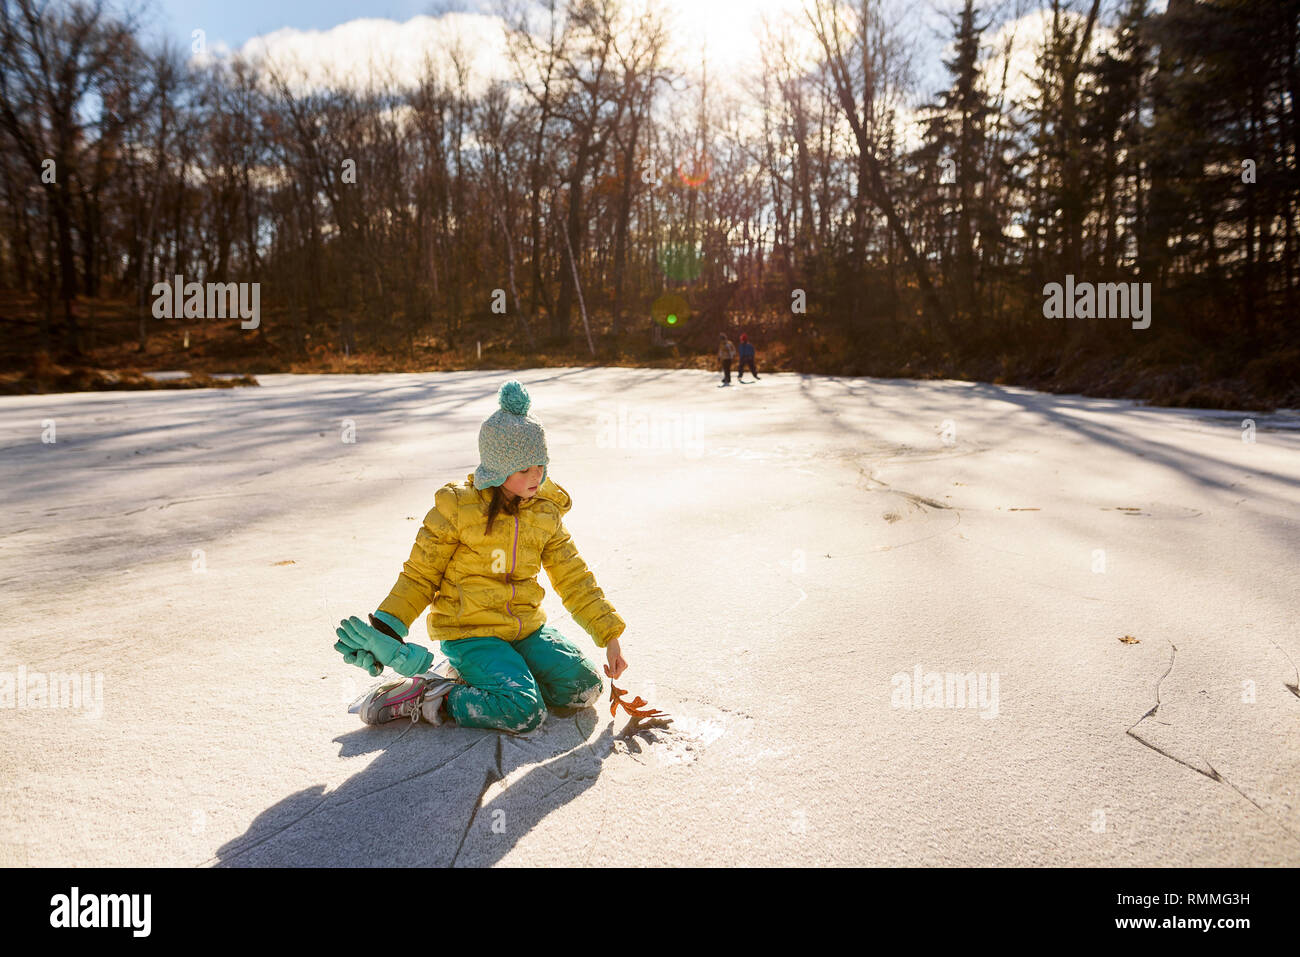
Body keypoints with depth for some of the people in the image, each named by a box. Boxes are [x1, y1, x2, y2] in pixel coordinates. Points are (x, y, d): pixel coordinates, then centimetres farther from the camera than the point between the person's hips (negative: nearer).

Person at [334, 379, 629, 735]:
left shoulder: (546, 512, 4)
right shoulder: (458, 506, -11)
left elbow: (575, 581, 8)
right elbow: (420, 576, -3)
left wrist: (610, 637, 3)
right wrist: (384, 630, -14)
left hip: (526, 628, 6)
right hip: (470, 634, -6)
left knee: (586, 687, -9)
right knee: (525, 712, -26)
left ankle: (481, 678, 6)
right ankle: (424, 697, -8)